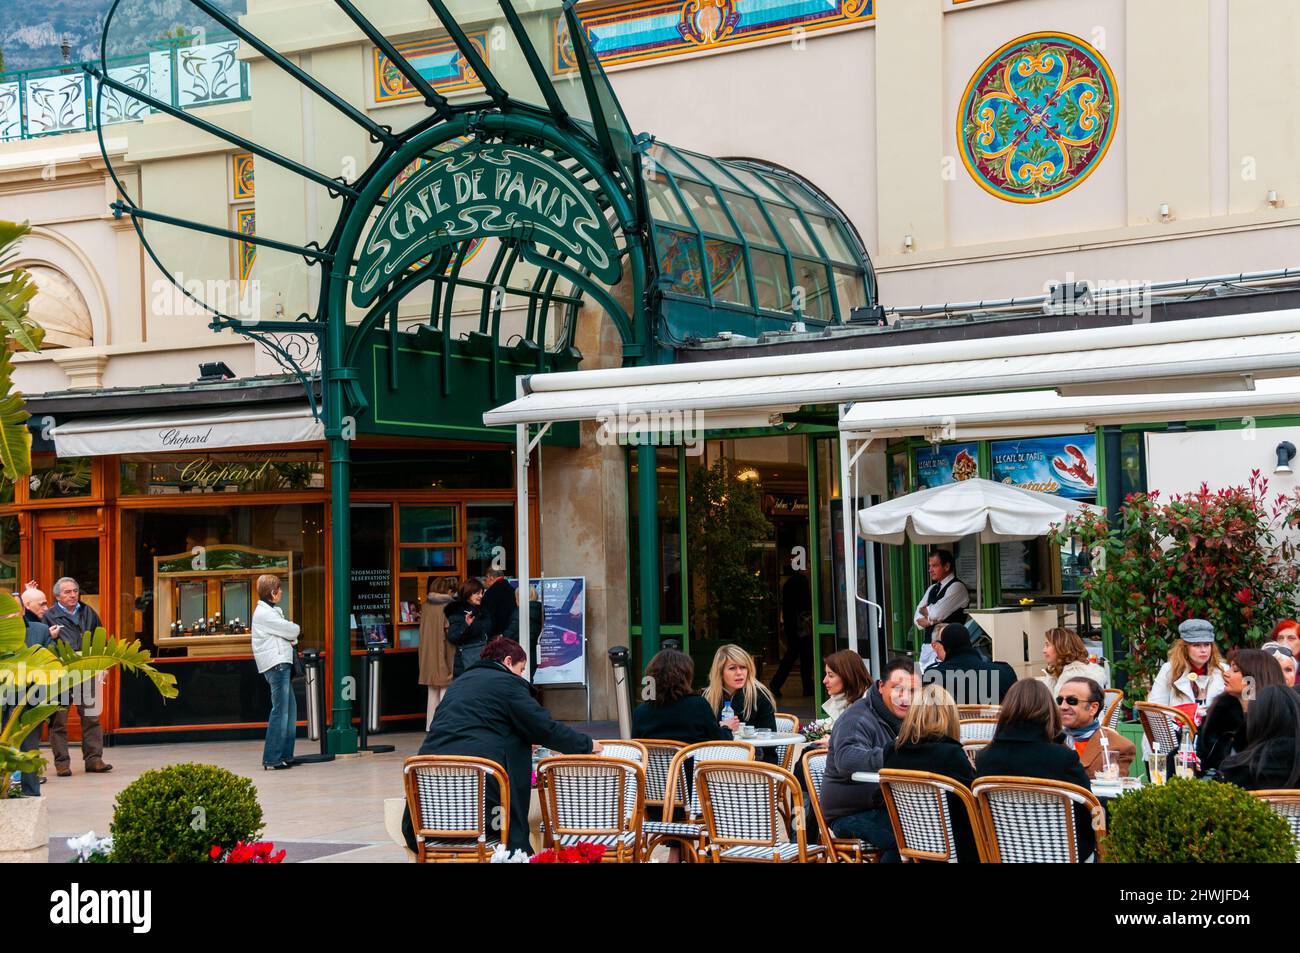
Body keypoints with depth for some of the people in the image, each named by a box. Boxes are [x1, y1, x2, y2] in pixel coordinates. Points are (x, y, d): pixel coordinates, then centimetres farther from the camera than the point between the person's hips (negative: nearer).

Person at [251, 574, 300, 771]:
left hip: (282, 664, 11)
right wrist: (296, 629, 8)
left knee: (290, 709, 14)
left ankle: (285, 755, 19)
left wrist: (292, 637, -1)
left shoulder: (270, 611, 21)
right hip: (276, 665, -11)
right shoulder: (264, 613, -12)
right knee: (280, 711, -10)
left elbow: (286, 633, 19)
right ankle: (271, 759, -10)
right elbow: (290, 630, -13)